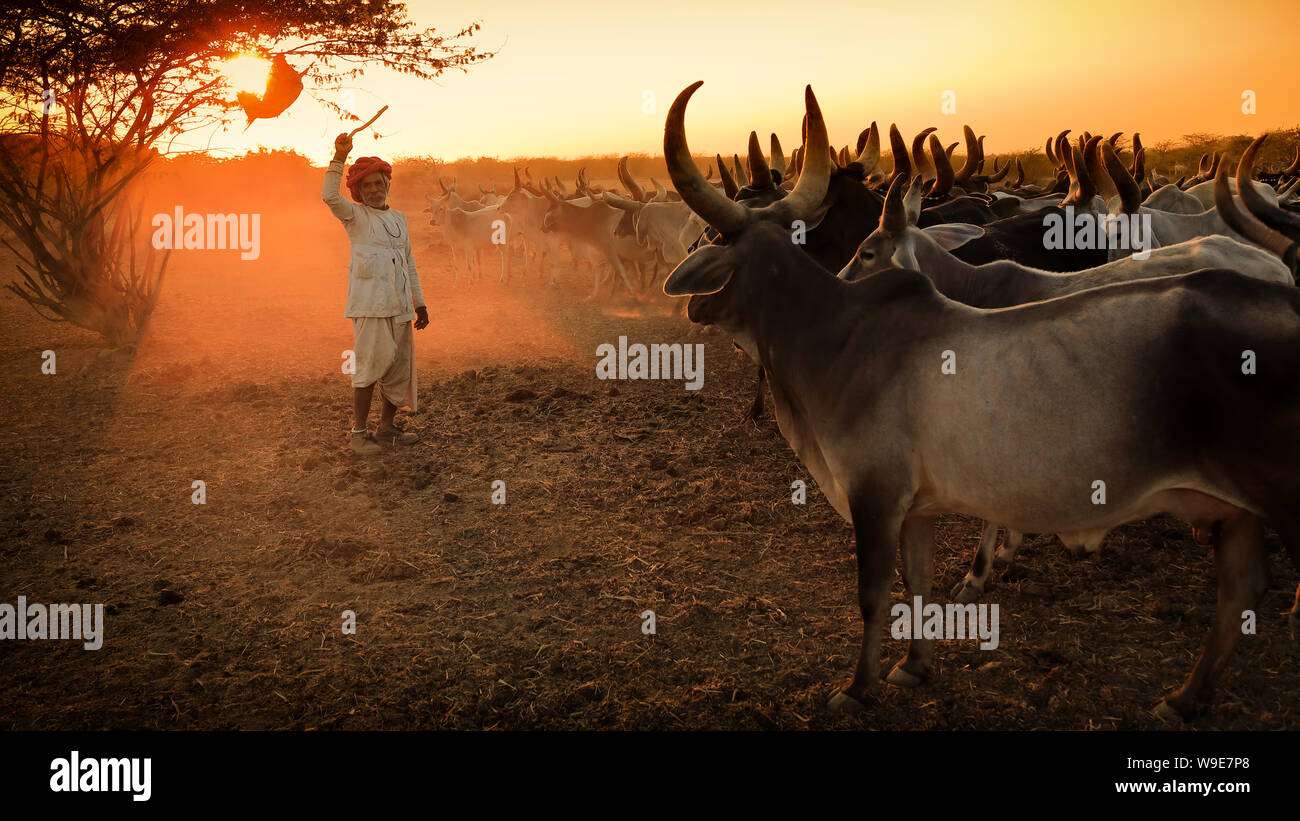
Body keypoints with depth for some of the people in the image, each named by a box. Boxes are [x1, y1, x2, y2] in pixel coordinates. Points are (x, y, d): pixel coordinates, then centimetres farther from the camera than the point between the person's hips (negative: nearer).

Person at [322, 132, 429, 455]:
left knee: (400, 366, 8)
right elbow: (329, 196, -19)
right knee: (370, 364, -8)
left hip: (400, 305, 6)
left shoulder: (399, 218, 19)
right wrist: (339, 157, -25)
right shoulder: (355, 216, 3)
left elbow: (410, 264, 21)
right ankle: (358, 432, 1)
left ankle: (386, 428, 19)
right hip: (370, 304, -6)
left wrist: (420, 304, 19)